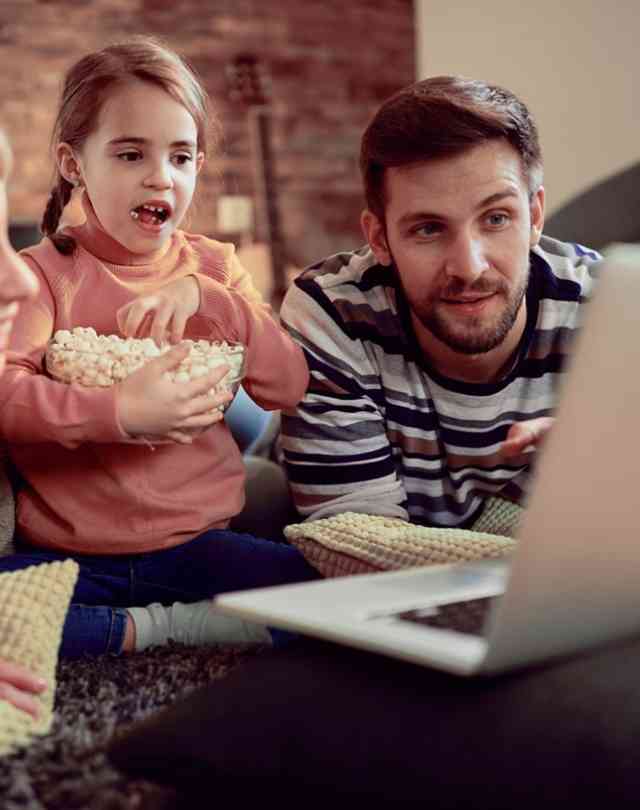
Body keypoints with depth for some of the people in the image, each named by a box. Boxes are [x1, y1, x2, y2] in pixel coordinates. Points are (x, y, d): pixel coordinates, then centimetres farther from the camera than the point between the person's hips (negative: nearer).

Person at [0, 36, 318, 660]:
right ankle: (156, 629, -15)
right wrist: (118, 414, -33)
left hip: (197, 545, 2)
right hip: (69, 555, -1)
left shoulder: (211, 266, 9)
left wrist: (204, 296, -16)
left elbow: (289, 386, -3)